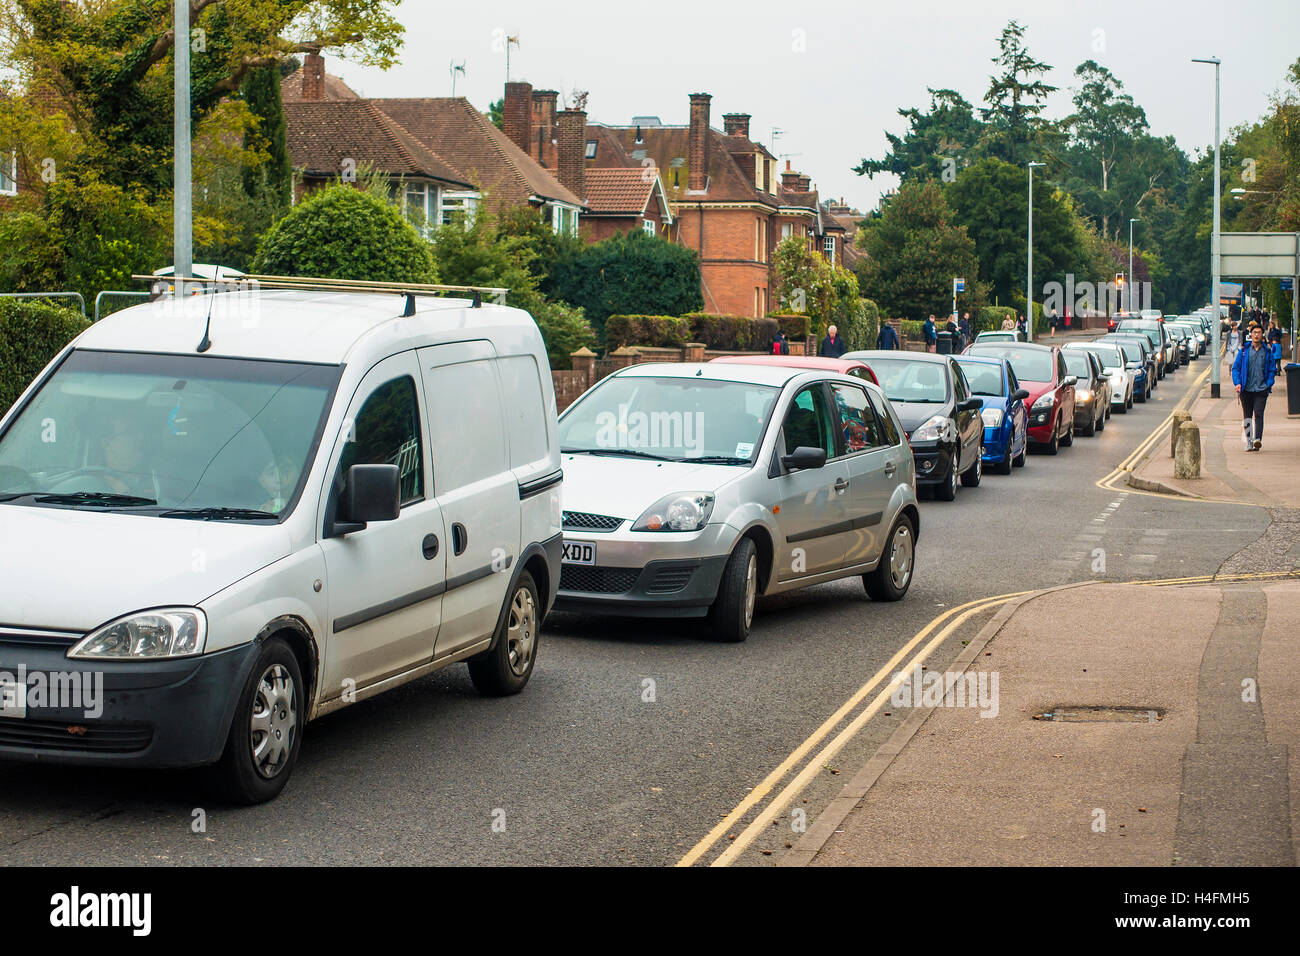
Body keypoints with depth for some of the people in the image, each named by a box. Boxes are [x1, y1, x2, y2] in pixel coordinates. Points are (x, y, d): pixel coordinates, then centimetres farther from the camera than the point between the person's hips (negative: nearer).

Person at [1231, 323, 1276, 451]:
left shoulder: (1267, 352, 8)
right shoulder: (1244, 351, 6)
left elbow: (1271, 370, 12)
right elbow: (1235, 368, 8)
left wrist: (1268, 384, -3)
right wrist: (1237, 383, -6)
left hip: (1261, 389, -1)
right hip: (1246, 389, 1)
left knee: (1258, 414, -14)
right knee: (1247, 416, 7)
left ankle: (1257, 439, -24)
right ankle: (1248, 442, 15)